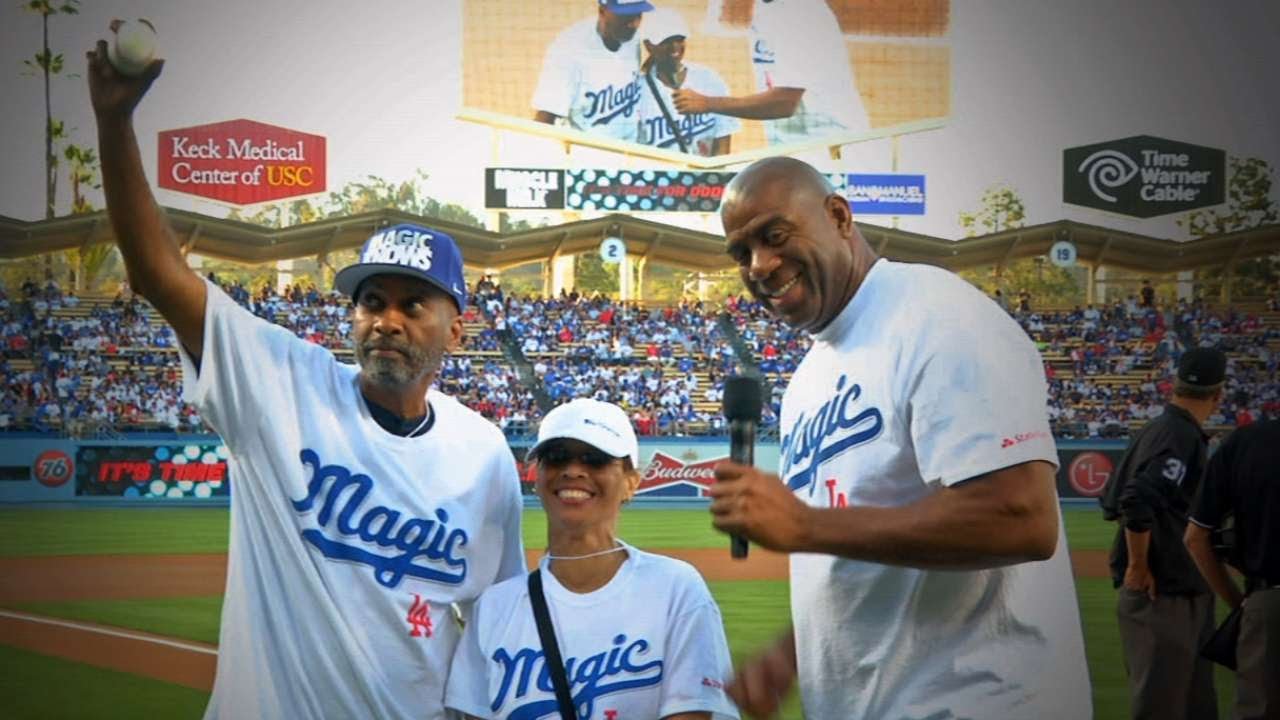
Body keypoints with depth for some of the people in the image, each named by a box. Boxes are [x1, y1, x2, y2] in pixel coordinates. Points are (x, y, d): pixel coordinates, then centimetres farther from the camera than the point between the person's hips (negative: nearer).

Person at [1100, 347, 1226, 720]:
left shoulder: (1152, 430, 12)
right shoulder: (1183, 437, -16)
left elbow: (1114, 501, 17)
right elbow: (1137, 501, -28)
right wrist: (1138, 568, -19)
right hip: (1164, 595, -9)